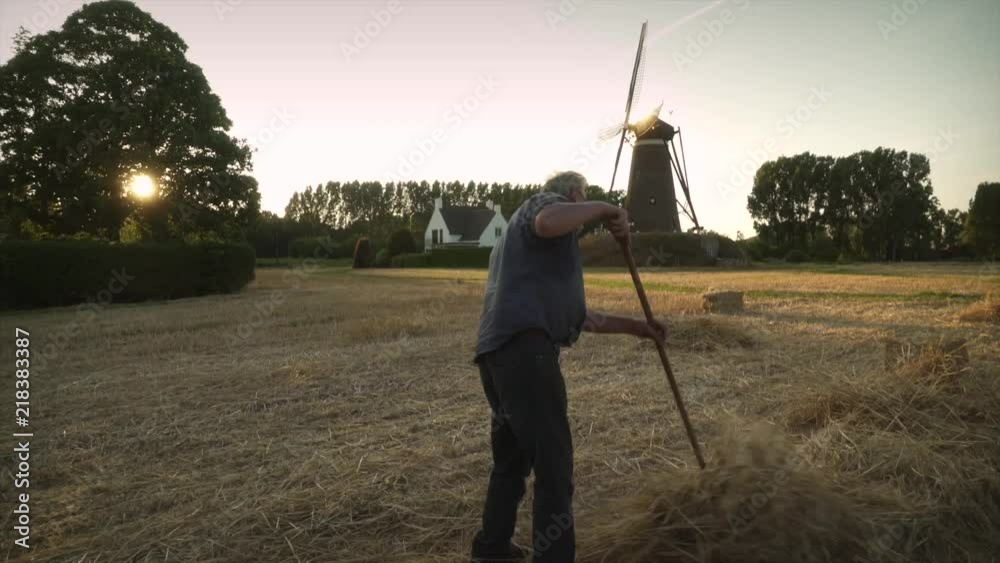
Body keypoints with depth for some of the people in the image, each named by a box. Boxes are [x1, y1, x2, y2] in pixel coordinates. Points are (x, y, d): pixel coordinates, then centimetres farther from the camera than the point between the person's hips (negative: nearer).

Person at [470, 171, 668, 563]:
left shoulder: (518, 238, 35)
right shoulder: (545, 202, 10)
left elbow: (580, 317, 35)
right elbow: (548, 222, -21)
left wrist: (635, 326, 36)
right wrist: (604, 209, -5)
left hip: (501, 352, 10)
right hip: (525, 348, -10)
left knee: (512, 456, 24)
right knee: (553, 464, -6)